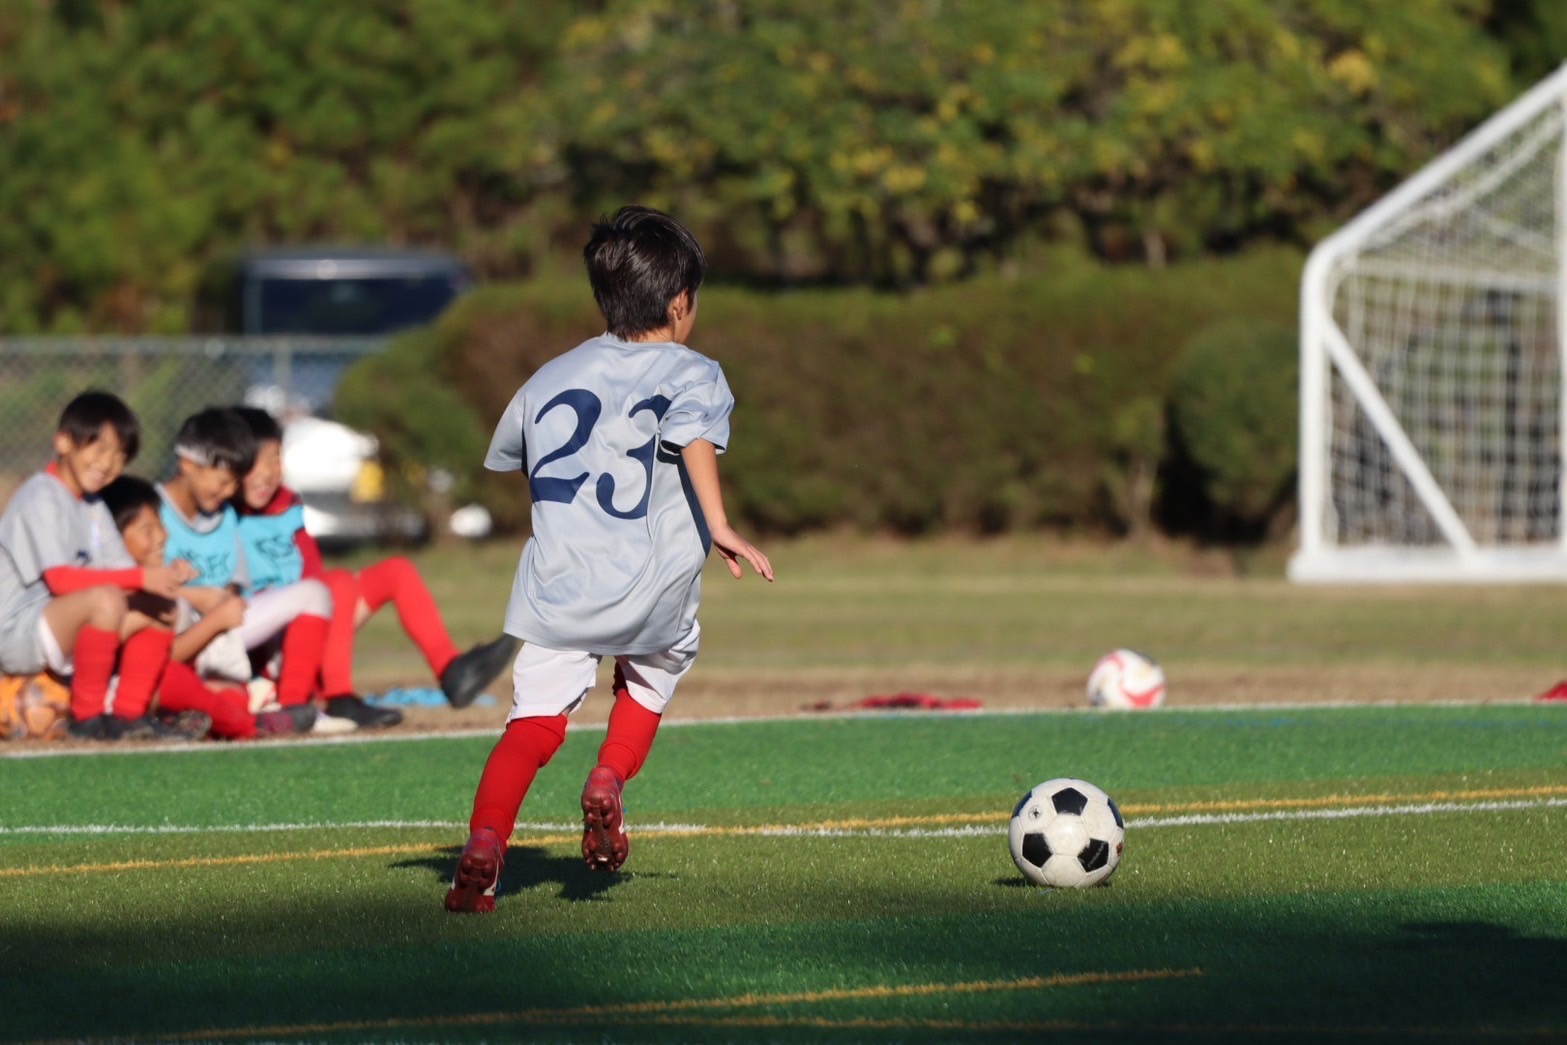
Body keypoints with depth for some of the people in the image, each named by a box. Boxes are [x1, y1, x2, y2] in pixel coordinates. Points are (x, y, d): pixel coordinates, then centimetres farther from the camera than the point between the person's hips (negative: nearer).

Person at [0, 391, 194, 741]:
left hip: (63, 636, 9)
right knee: (106, 599, -32)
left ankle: (128, 714, -4)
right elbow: (60, 579, -24)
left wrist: (165, 577, -15)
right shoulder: (40, 498, -13)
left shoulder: (93, 507, 15)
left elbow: (123, 573, 7)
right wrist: (141, 578, -27)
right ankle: (87, 716, -22)